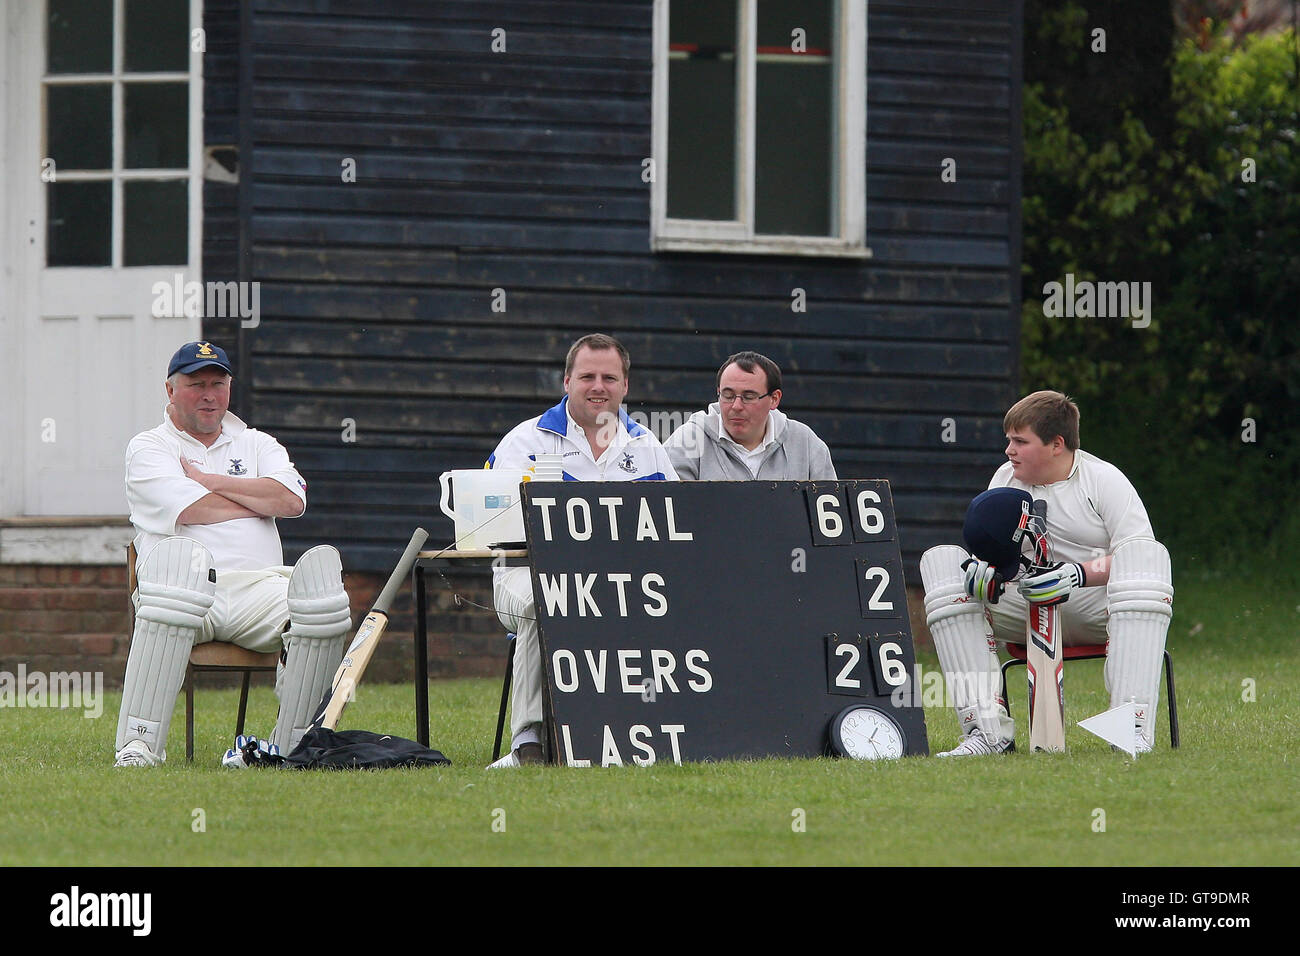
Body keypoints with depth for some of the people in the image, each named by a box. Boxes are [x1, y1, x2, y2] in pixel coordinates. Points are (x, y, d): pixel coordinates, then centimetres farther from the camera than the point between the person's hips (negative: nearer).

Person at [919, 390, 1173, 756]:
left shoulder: (1104, 479, -4)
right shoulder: (1006, 479, 11)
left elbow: (1139, 553, -15)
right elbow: (986, 549, 11)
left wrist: (1079, 574, -30)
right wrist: (984, 570, -15)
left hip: (1097, 607, -4)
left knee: (1149, 555, -34)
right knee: (940, 560, -14)